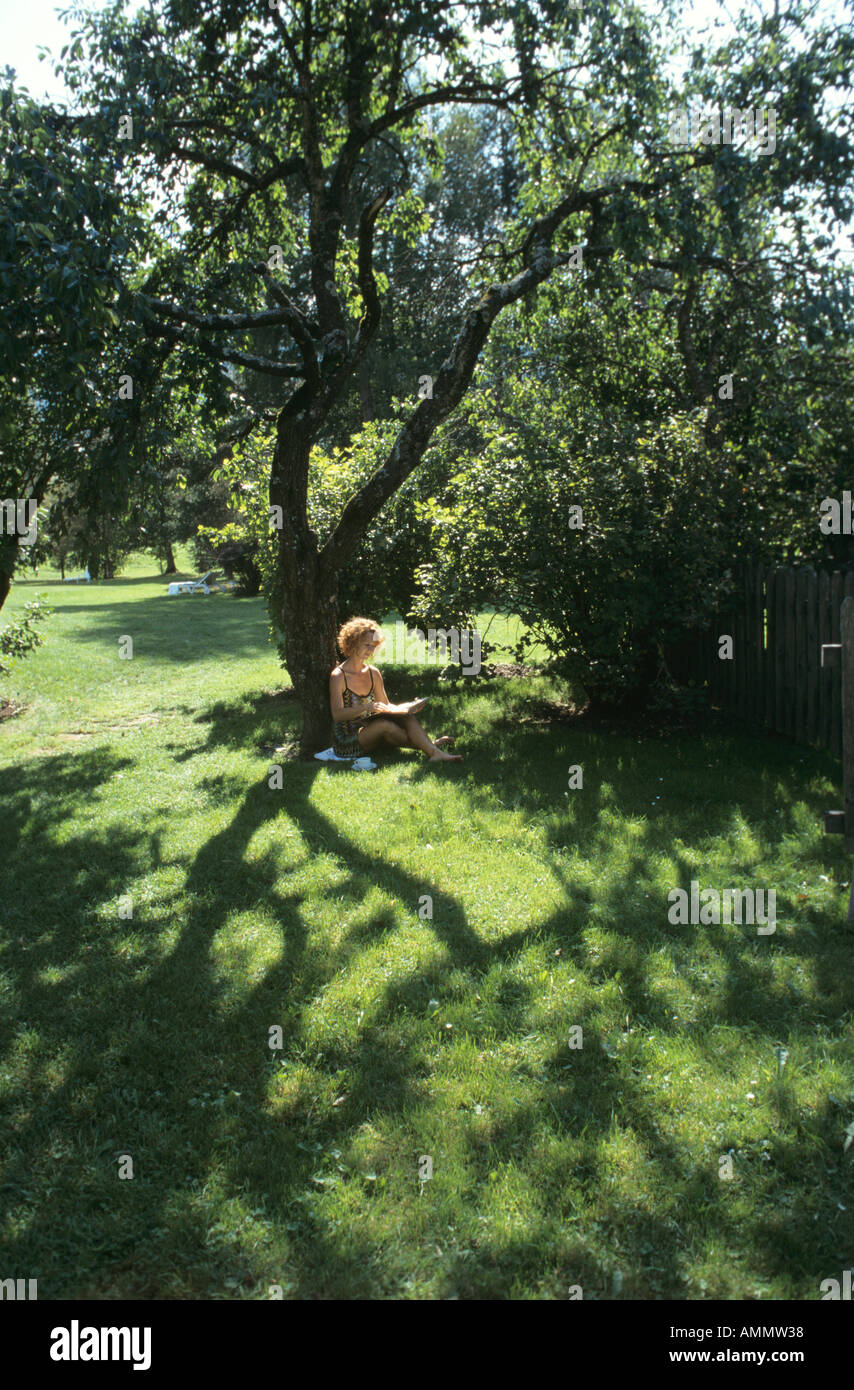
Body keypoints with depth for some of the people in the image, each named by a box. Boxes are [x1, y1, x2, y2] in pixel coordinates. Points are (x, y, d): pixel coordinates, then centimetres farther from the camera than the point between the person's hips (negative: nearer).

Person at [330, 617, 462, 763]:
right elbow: (337, 714, -21)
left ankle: (434, 752, -37)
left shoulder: (373, 673, 8)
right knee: (384, 724, -31)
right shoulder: (338, 676, -11)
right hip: (347, 739, -6)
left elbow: (386, 706, 10)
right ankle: (430, 748, -18)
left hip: (369, 731, 6)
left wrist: (405, 709, -11)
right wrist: (366, 707, -34)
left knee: (406, 717, -19)